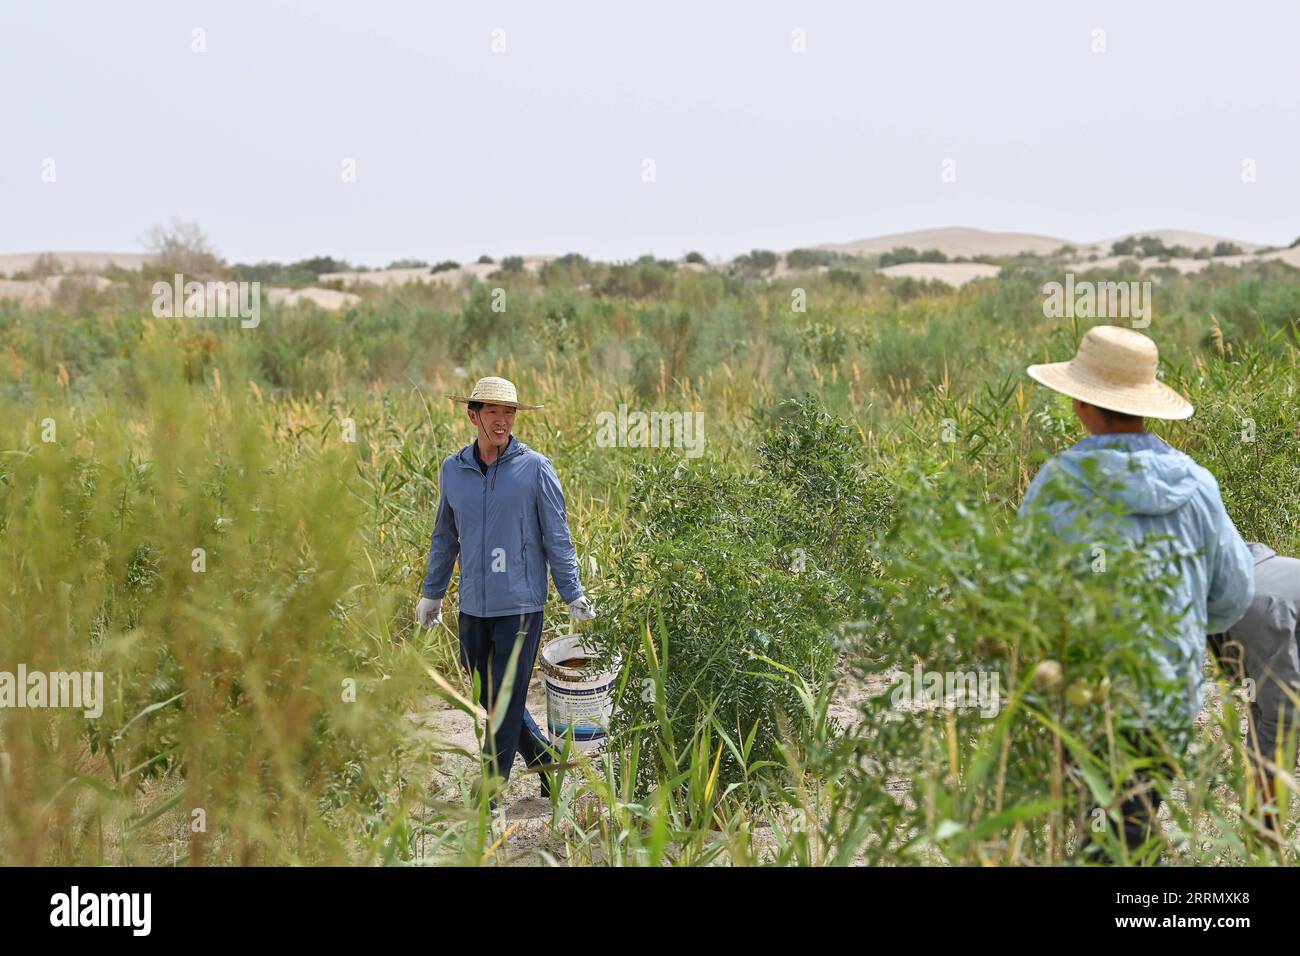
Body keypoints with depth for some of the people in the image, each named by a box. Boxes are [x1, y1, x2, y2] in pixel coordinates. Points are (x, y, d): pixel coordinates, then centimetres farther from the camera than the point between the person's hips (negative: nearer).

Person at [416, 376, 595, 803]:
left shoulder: (535, 468, -5)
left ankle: (489, 795, 12)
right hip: (473, 606, 5)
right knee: (488, 696, 12)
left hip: (520, 603, -4)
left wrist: (573, 594, -1)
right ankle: (546, 760, 31)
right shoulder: (452, 469, 6)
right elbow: (445, 537, 18)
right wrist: (432, 593, 21)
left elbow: (556, 537, 0)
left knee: (505, 702, 0)